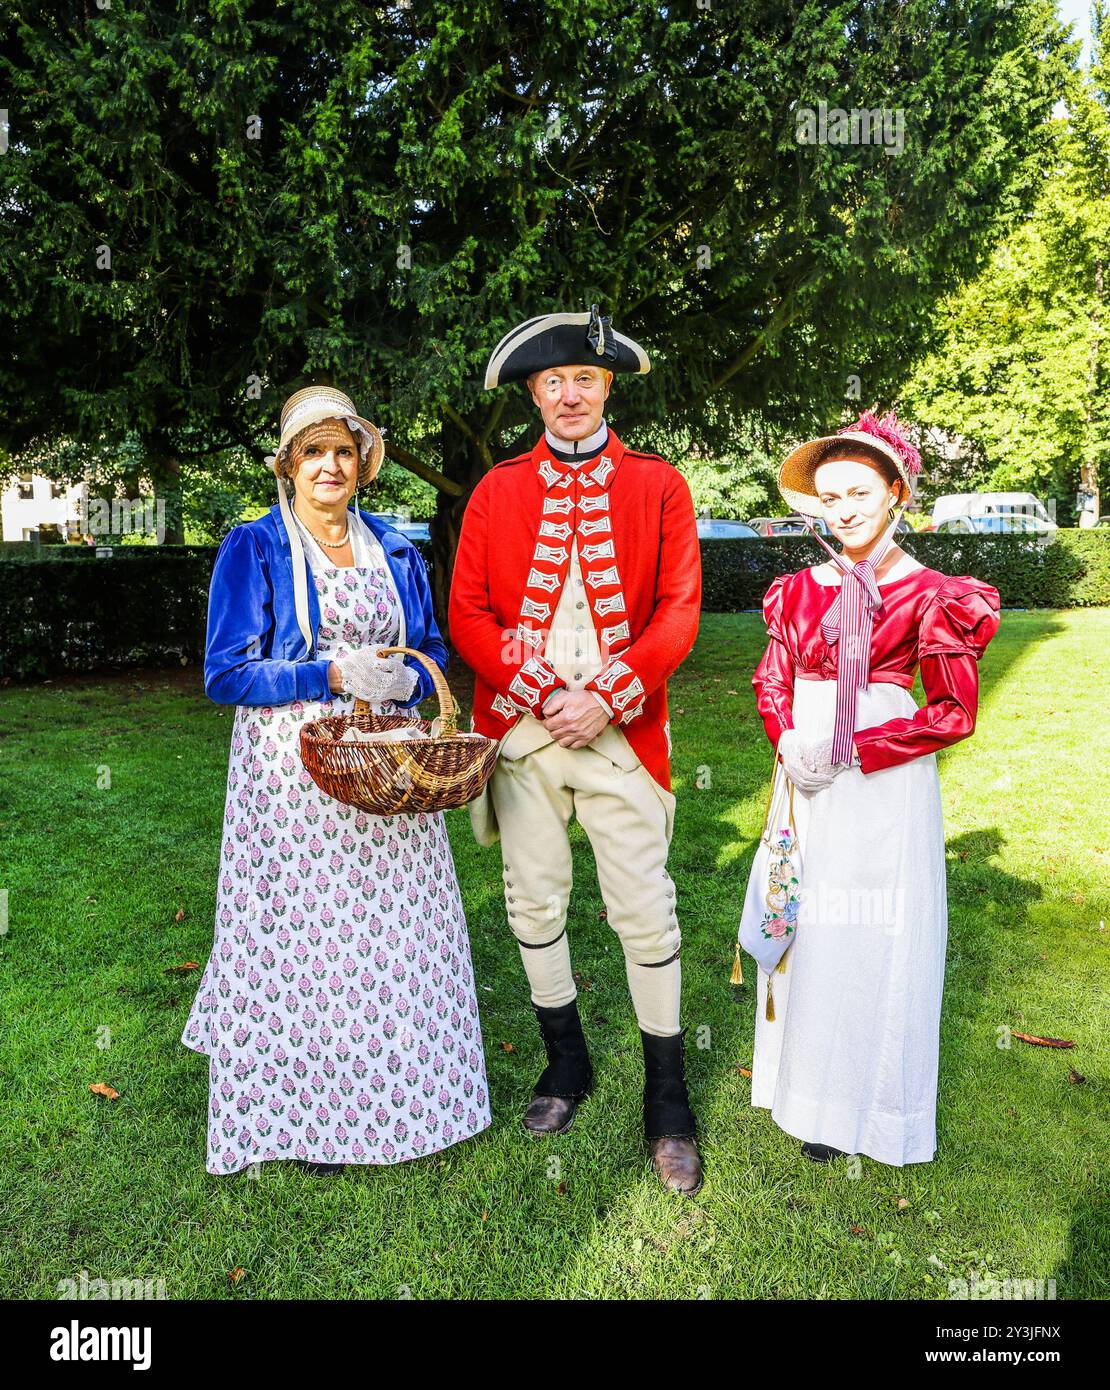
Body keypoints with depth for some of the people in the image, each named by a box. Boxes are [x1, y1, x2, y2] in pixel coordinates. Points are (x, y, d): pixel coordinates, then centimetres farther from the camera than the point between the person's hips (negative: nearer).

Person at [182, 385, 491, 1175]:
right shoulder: (253, 550, 0)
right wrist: (333, 675, -17)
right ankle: (306, 1115, 19)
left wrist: (407, 678, -8)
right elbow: (226, 674, -7)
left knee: (394, 929, 7)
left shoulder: (396, 553, 13)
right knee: (303, 933, 1)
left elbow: (435, 652, 16)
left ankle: (397, 1093, 26)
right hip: (295, 772, -3)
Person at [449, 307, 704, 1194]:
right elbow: (466, 614, 2)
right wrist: (543, 694, -10)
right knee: (534, 907, 12)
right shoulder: (497, 491, 8)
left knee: (646, 915, 2)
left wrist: (604, 699, -13)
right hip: (521, 732, 2)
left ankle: (667, 1103, 19)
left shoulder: (658, 486, 4)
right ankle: (566, 1066, 33)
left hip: (621, 734, -2)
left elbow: (678, 612, -2)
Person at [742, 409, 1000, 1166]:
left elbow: (954, 713, -7)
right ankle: (810, 1088, 28)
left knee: (875, 940, 4)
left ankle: (866, 1105, 23)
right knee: (806, 930, 10)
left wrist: (852, 752, -13)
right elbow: (772, 680, 13)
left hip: (884, 784, -4)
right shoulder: (802, 588, 7)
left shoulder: (930, 595, -6)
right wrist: (789, 743, -8)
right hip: (808, 783, 5)